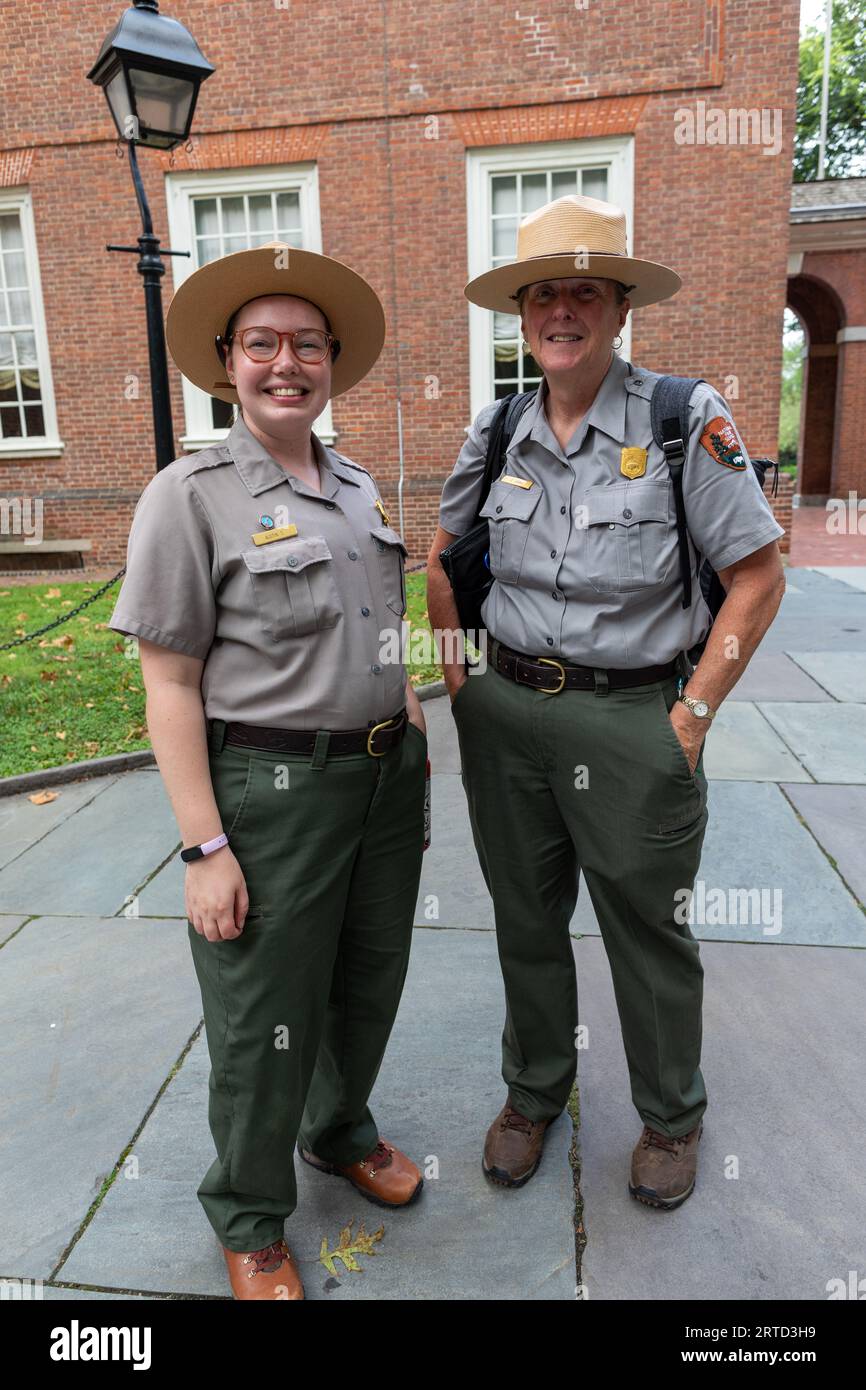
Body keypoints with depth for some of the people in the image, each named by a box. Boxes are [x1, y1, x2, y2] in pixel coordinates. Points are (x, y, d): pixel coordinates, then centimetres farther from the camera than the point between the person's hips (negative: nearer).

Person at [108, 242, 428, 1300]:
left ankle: (341, 1132, 50)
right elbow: (169, 685, -13)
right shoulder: (191, 496, -10)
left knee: (369, 987, 21)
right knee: (265, 1024, 10)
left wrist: (410, 743, 15)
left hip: (385, 777, 7)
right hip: (271, 789, -6)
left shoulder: (359, 488, 10)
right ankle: (249, 1221, 36)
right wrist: (205, 847, -16)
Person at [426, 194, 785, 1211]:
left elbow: (757, 577, -7)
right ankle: (531, 1093, 41)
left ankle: (671, 1116, 38)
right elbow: (442, 561, 16)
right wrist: (459, 682, 7)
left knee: (649, 933, 12)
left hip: (632, 717, -3)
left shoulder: (685, 420, -8)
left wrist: (692, 716, -10)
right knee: (526, 919, 17)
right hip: (505, 715, 4)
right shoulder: (496, 432, 4)